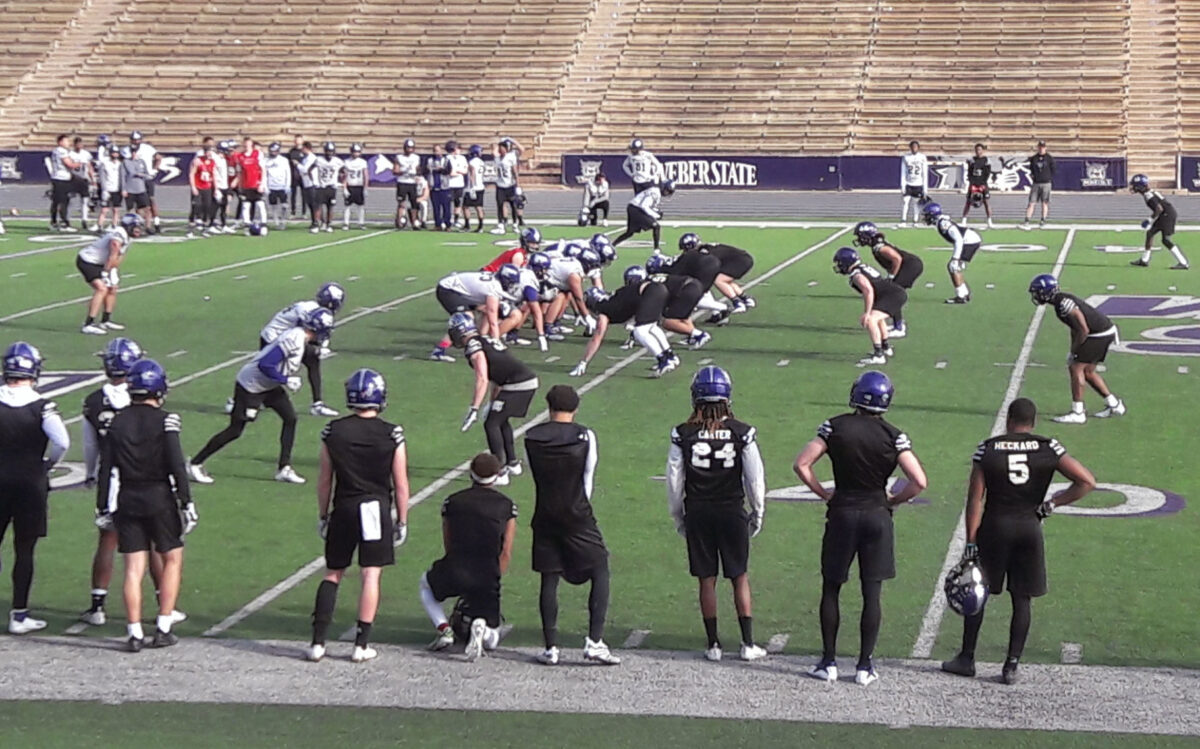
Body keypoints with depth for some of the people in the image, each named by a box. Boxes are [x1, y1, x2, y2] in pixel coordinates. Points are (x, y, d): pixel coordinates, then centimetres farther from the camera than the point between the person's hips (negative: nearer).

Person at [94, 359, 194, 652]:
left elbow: (106, 469, 4)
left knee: (133, 568, 6)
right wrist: (187, 502, -7)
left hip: (126, 499, 3)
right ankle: (163, 629, 7)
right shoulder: (164, 421, -9)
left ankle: (135, 634, 4)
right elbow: (176, 467, -12)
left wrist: (103, 507, 10)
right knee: (172, 559, 11)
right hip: (159, 496, -3)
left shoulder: (117, 421, 3)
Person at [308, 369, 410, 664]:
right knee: (371, 575, 4)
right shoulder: (392, 435, -7)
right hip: (376, 509, -2)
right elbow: (400, 484, -3)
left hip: (343, 509, 2)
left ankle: (317, 642, 8)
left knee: (333, 574, 12)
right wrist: (402, 520, 7)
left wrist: (323, 515, 14)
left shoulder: (333, 431, -3)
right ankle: (361, 644, 5)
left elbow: (324, 480, 3)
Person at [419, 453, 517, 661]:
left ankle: (444, 629, 13)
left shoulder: (451, 502, 11)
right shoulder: (506, 506, 8)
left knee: (426, 584, 36)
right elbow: (505, 553, 6)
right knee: (491, 640, 19)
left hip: (454, 573, 0)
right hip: (486, 578, 0)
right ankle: (480, 626, -16)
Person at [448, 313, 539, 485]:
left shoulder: (473, 348, -6)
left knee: (491, 424, -1)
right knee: (501, 421, 25)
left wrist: (473, 410, -16)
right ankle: (513, 464, 35)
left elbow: (482, 380, -16)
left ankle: (500, 473, -1)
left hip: (517, 385, -9)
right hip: (530, 381, 9)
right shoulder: (486, 341, 22)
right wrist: (493, 404, 38)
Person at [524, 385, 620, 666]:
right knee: (600, 573, 7)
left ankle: (550, 647, 9)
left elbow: (536, 475, 4)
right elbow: (588, 481, -1)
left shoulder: (531, 438, -2)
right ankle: (594, 641, -3)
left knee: (549, 580, 9)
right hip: (578, 517, -3)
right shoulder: (585, 436, -8)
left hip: (545, 517, 3)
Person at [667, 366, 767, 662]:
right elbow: (754, 478, -3)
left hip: (698, 514, 0)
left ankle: (713, 644, 12)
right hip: (733, 512, 0)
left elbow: (674, 480, -1)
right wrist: (757, 513, 10)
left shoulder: (683, 434, -6)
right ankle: (748, 643, 10)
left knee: (706, 580, 8)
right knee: (740, 577, 9)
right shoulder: (742, 432, -7)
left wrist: (678, 517, 12)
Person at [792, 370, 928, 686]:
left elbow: (802, 464, -7)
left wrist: (824, 494, 4)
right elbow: (919, 482, -11)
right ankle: (865, 665, 8)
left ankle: (829, 662, 13)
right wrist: (893, 500, 5)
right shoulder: (893, 436, -6)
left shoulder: (835, 427, -5)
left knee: (831, 589, 12)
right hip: (877, 516, 0)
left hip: (841, 514, 0)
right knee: (872, 594, 6)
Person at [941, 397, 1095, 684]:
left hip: (994, 527, -1)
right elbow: (1086, 482, -6)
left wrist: (970, 541, -2)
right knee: (1022, 599, 10)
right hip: (1029, 529, 1)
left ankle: (966, 659, 20)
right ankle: (1012, 665, 11)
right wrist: (1051, 504, 0)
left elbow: (975, 499, -5)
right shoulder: (1049, 449, -1)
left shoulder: (987, 449, -3)